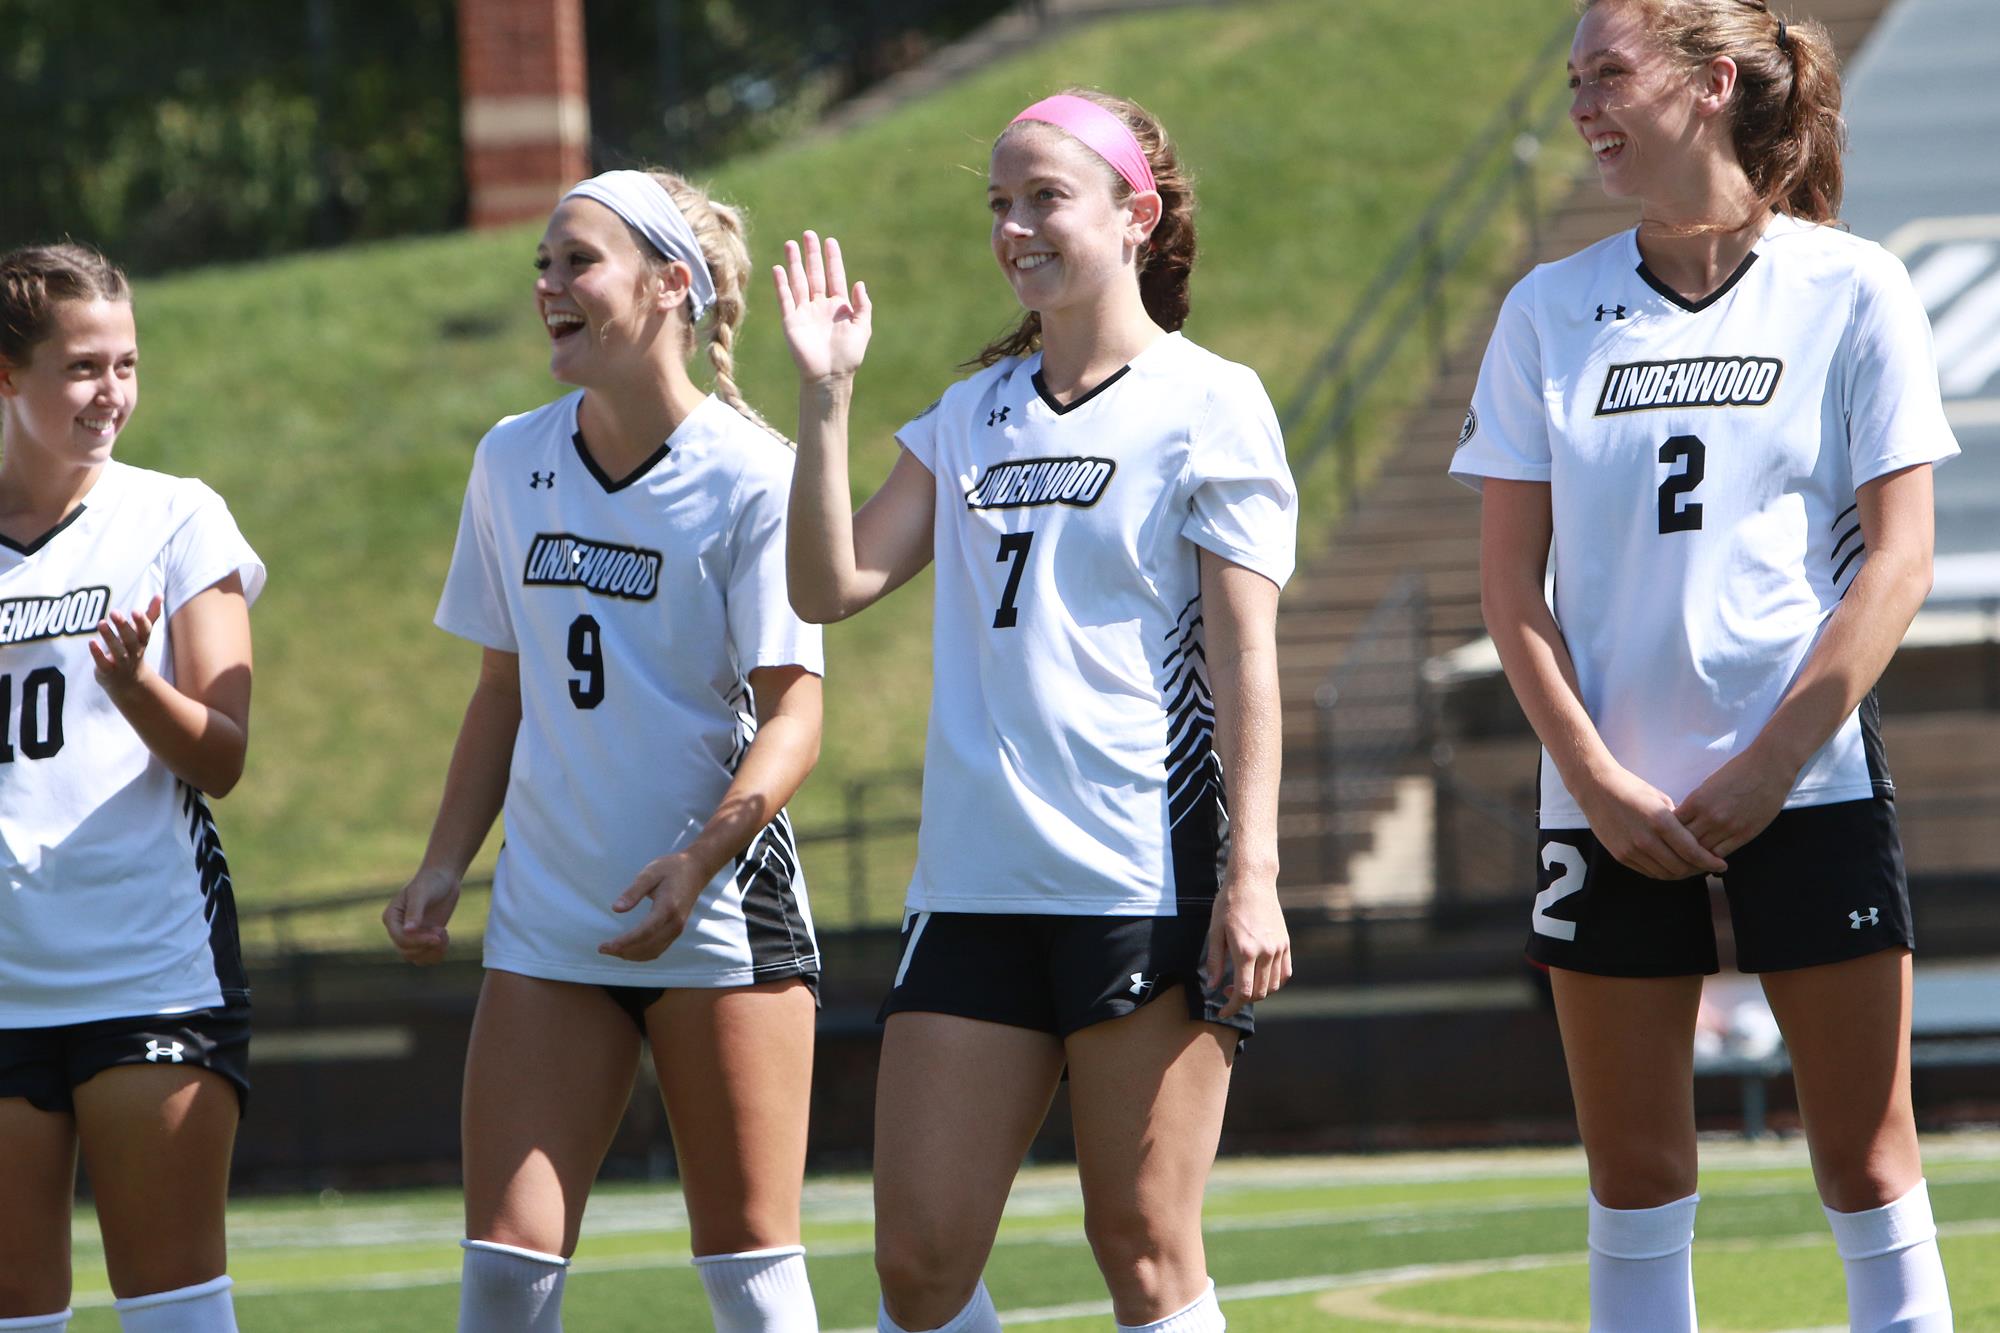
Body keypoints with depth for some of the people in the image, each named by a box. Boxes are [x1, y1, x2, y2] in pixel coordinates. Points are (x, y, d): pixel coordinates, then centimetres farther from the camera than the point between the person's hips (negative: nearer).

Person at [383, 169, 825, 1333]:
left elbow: (794, 711, -12)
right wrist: (445, 867, 9)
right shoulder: (512, 462, 8)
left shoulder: (751, 476, -9)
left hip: (720, 917, -5)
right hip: (547, 920, 5)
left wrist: (700, 858, -27)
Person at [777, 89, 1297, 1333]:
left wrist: (1253, 879, -12)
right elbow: (832, 586, 8)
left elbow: (1245, 656, -5)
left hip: (1149, 886, -5)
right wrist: (827, 394, 0)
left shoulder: (1207, 404, -1)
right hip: (975, 883, 5)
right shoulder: (975, 413, 15)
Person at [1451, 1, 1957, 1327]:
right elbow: (1511, 578, 5)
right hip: (1611, 798, 2)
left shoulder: (1850, 292, -1)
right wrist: (1594, 775, -7)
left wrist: (1768, 767, -11)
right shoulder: (1551, 311, 5)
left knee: (1868, 1165, -2)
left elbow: (1897, 559, -4)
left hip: (1810, 783, -2)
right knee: (1635, 1178, 3)